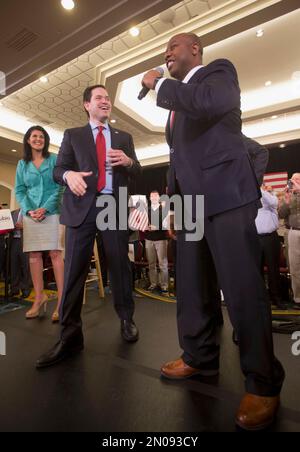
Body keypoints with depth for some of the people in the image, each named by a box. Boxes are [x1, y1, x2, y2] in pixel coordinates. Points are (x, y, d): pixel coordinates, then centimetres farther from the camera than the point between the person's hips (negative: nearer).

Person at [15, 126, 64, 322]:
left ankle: (61, 301, -7)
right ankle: (39, 297, 14)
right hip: (30, 213, 4)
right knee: (34, 254, 3)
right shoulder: (22, 164, 15)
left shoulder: (55, 160, 6)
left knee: (56, 253, -10)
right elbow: (19, 190, 11)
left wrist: (45, 208, -12)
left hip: (52, 212, -3)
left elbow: (60, 187, -2)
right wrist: (28, 210, -7)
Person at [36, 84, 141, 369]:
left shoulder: (124, 137, 21)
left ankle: (126, 320, 21)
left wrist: (128, 161, -7)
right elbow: (58, 169, 7)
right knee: (74, 269, -5)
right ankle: (70, 335, 4)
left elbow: (137, 172, 15)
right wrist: (69, 174, -16)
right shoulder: (72, 135, 17)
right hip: (82, 206, -1)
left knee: (120, 265, 4)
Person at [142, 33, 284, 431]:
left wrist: (157, 84, 0)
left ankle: (263, 383, 9)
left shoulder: (219, 71, 10)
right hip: (191, 203, 8)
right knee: (192, 289, 9)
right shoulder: (175, 100, 31)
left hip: (227, 196, -7)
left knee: (242, 290, -7)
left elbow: (208, 102, -17)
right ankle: (200, 358, 25)